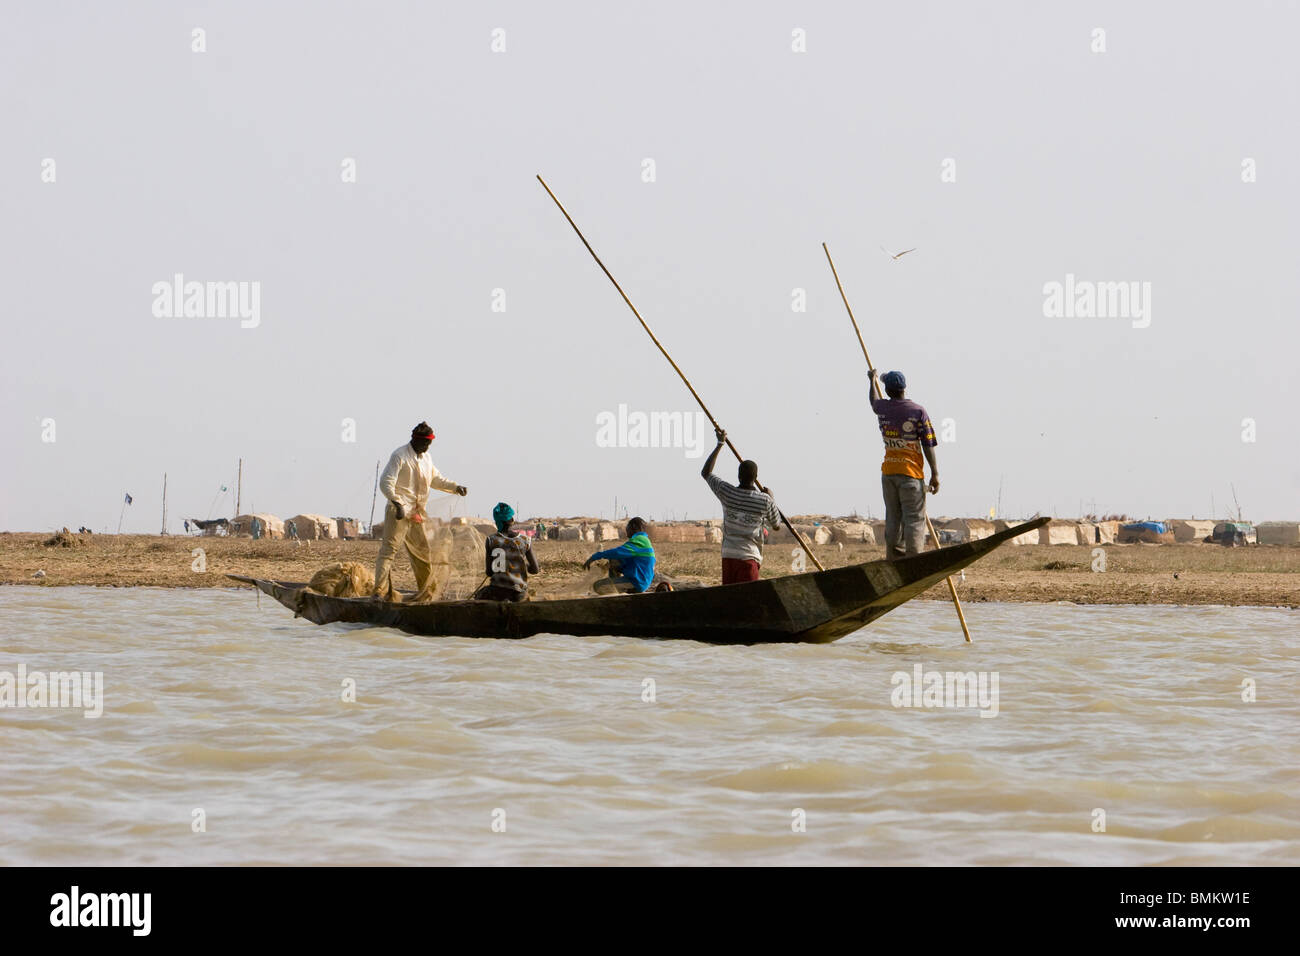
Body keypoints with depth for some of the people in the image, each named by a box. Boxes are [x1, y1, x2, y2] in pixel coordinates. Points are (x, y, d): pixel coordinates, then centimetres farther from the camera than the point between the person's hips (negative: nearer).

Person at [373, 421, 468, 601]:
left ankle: (428, 592, 28)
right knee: (389, 549, -13)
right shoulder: (400, 456, -10)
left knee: (422, 551, 15)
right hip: (399, 512, -8)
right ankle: (380, 591, -18)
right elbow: (386, 483, -17)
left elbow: (436, 479, 29)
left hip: (417, 514, 8)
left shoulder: (426, 458, 16)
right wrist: (397, 503, -31)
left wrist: (455, 487, 14)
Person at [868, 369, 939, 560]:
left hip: (888, 471, 5)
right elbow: (928, 445, -10)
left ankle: (894, 564, 12)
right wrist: (934, 473, -5)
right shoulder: (917, 411, -10)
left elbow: (873, 400, 29)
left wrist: (872, 381, 49)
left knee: (893, 519, 11)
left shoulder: (882, 408, 2)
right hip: (911, 472, -5)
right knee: (914, 519, -4)